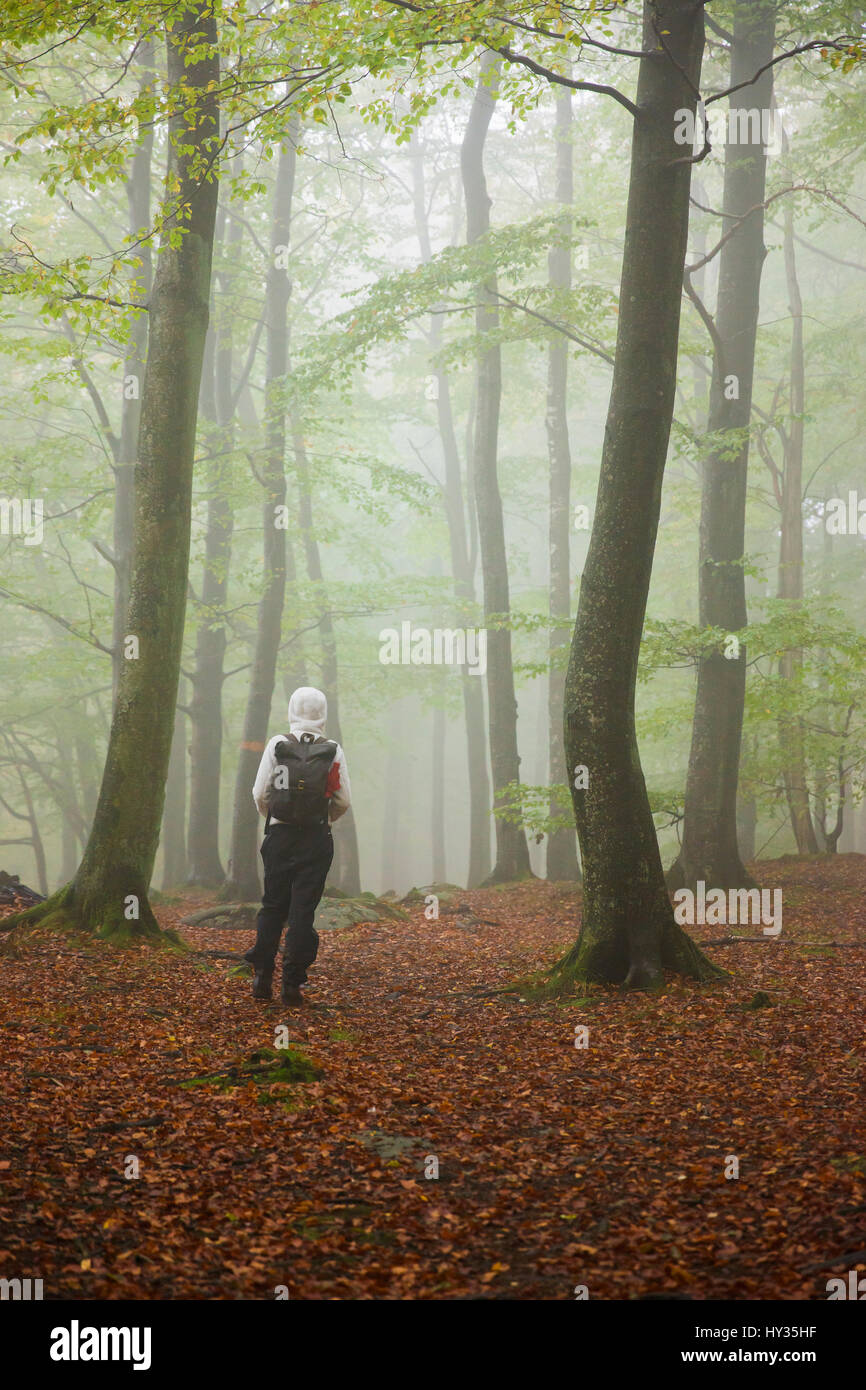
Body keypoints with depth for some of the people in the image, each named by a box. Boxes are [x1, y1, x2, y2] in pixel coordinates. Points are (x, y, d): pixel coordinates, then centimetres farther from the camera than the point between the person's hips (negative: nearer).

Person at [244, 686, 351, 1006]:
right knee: (303, 910, 2)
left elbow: (260, 794, -3)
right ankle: (292, 984, 0)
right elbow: (344, 801, 0)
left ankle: (262, 978, 13)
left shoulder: (277, 745, -3)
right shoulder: (333, 751, -2)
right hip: (317, 839, -1)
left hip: (279, 836, 1)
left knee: (272, 906, 13)